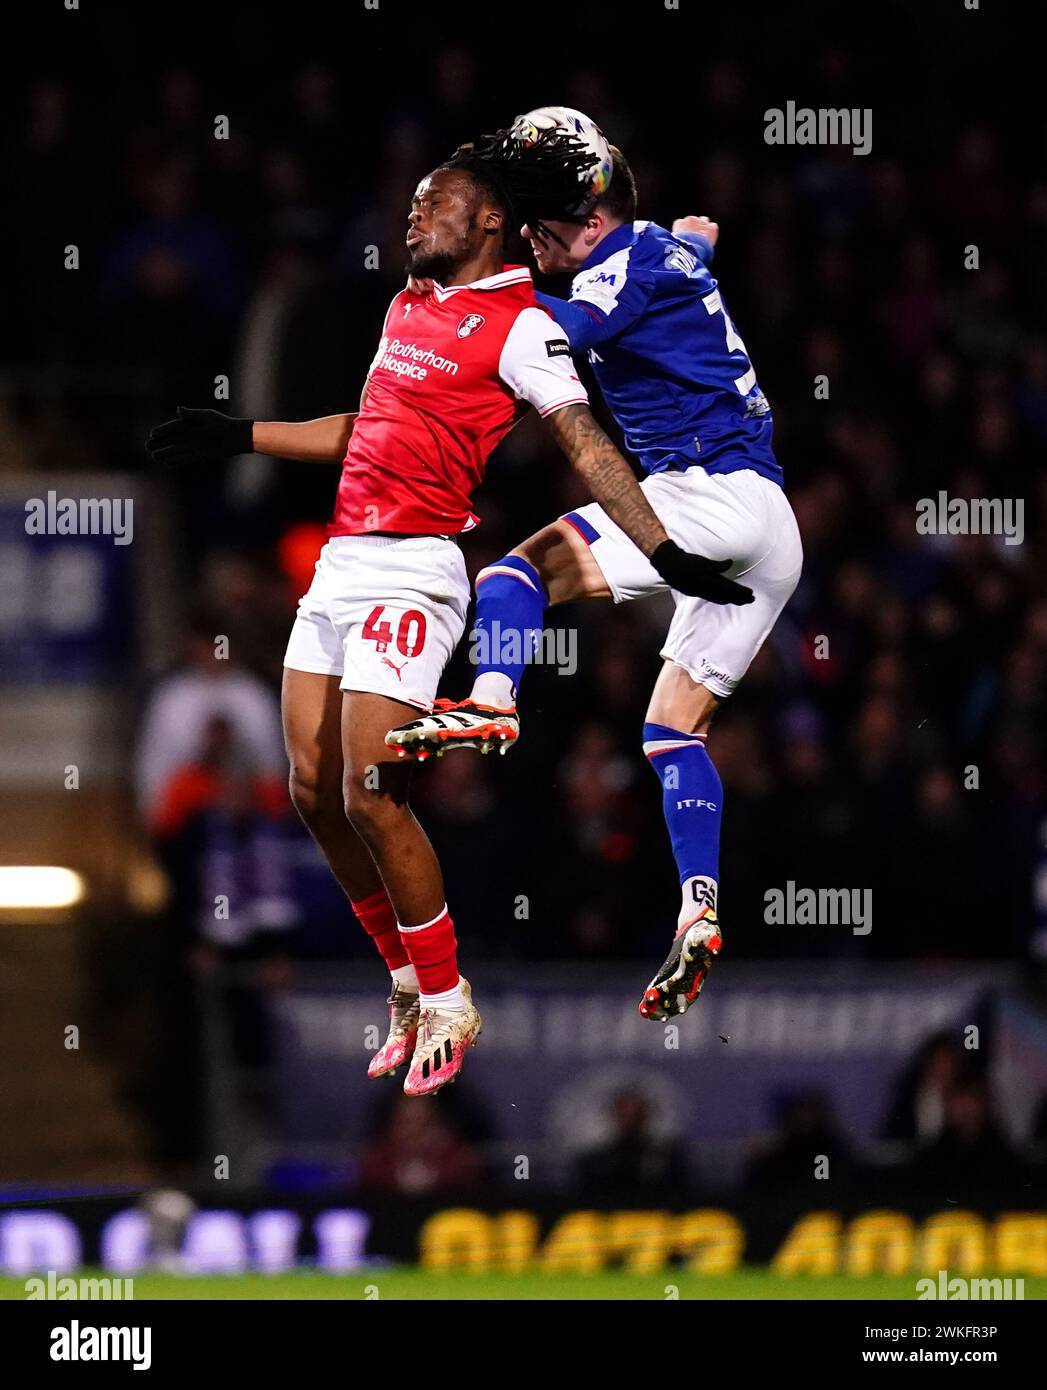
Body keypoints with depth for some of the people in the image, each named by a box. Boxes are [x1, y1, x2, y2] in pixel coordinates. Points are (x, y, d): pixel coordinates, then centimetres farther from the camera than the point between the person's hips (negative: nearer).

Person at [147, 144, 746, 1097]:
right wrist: (238, 437, 34)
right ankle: (408, 983, 19)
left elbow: (587, 447, -13)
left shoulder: (520, 327, -7)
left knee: (370, 796, -13)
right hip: (342, 563, 9)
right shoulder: (409, 308, 18)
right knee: (315, 790, 7)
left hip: (411, 575, -9)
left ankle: (448, 1003, 1)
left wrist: (664, 551, -22)